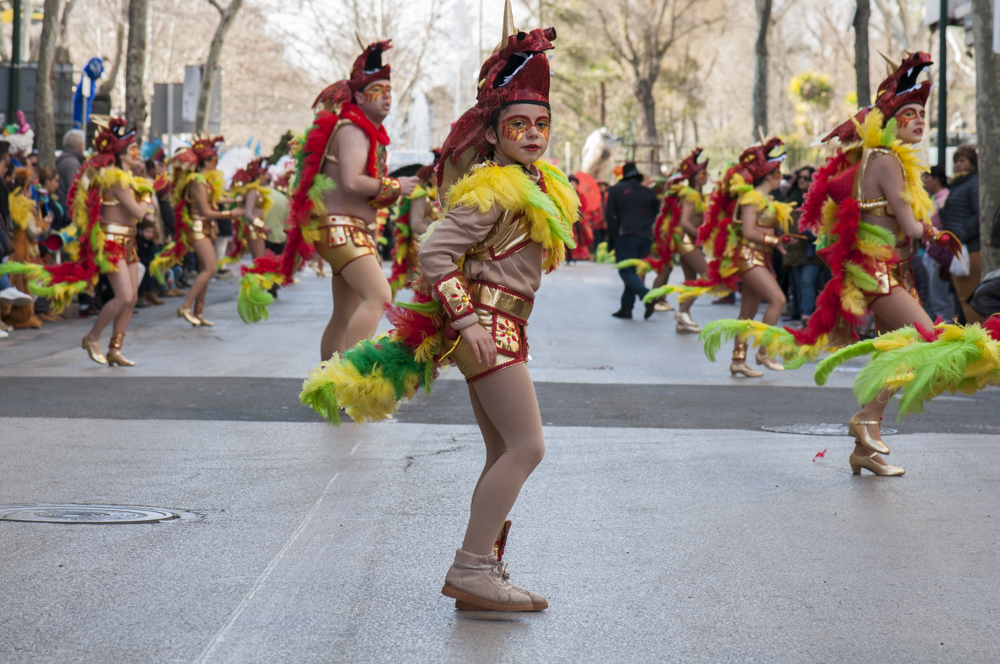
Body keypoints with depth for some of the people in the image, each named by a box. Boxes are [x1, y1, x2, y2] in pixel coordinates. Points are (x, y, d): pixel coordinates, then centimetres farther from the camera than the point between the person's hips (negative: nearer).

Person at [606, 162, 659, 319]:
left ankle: (647, 296, -30)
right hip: (646, 236, 5)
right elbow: (655, 215, 15)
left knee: (626, 271, -7)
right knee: (633, 271, 12)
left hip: (626, 235, -5)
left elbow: (610, 215, 0)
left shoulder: (615, 190, 5)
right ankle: (626, 307, 8)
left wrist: (612, 238, 3)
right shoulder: (650, 192, 14)